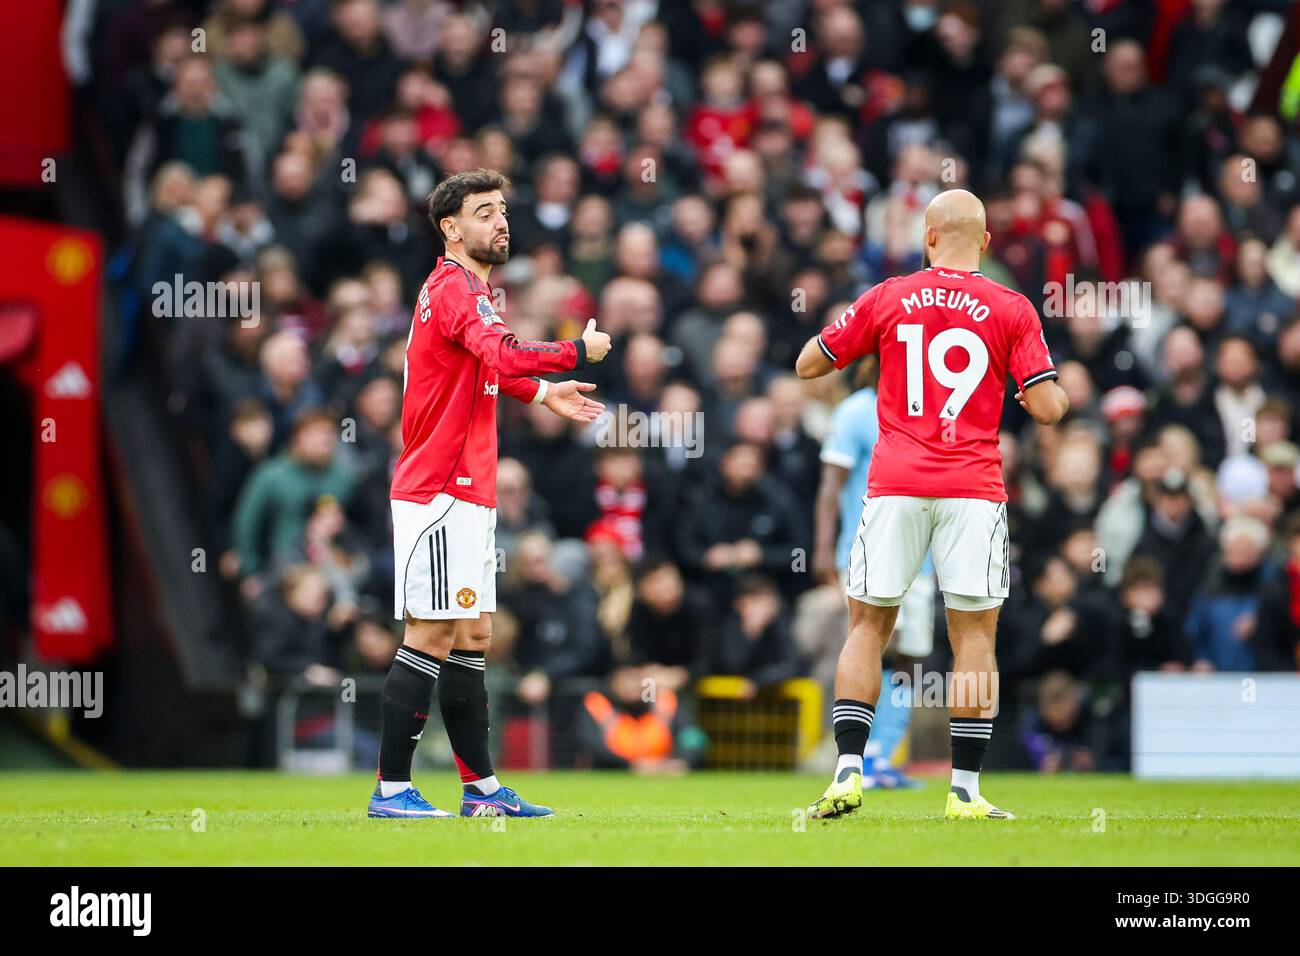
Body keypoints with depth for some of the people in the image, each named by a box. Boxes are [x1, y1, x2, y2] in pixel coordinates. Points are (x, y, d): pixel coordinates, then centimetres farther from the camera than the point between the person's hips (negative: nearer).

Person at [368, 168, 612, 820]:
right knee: (430, 638, -10)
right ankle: (391, 789, -8)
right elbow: (503, 355, -32)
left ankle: (481, 788, 15)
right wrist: (577, 351, -23)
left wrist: (542, 393, 26)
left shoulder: (463, 288, 19)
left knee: (471, 638, 11)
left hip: (467, 496, 11)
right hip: (439, 492, -11)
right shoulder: (455, 288, -14)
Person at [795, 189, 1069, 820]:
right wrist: (1058, 395, 20)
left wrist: (855, 334, 31)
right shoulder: (1011, 311, 1)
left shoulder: (886, 299, 5)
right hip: (972, 490, -1)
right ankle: (965, 791, 0)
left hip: (894, 485, 1)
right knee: (974, 635, 4)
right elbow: (1047, 409, -3)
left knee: (867, 627, 9)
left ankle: (848, 773, -1)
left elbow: (807, 365, 13)